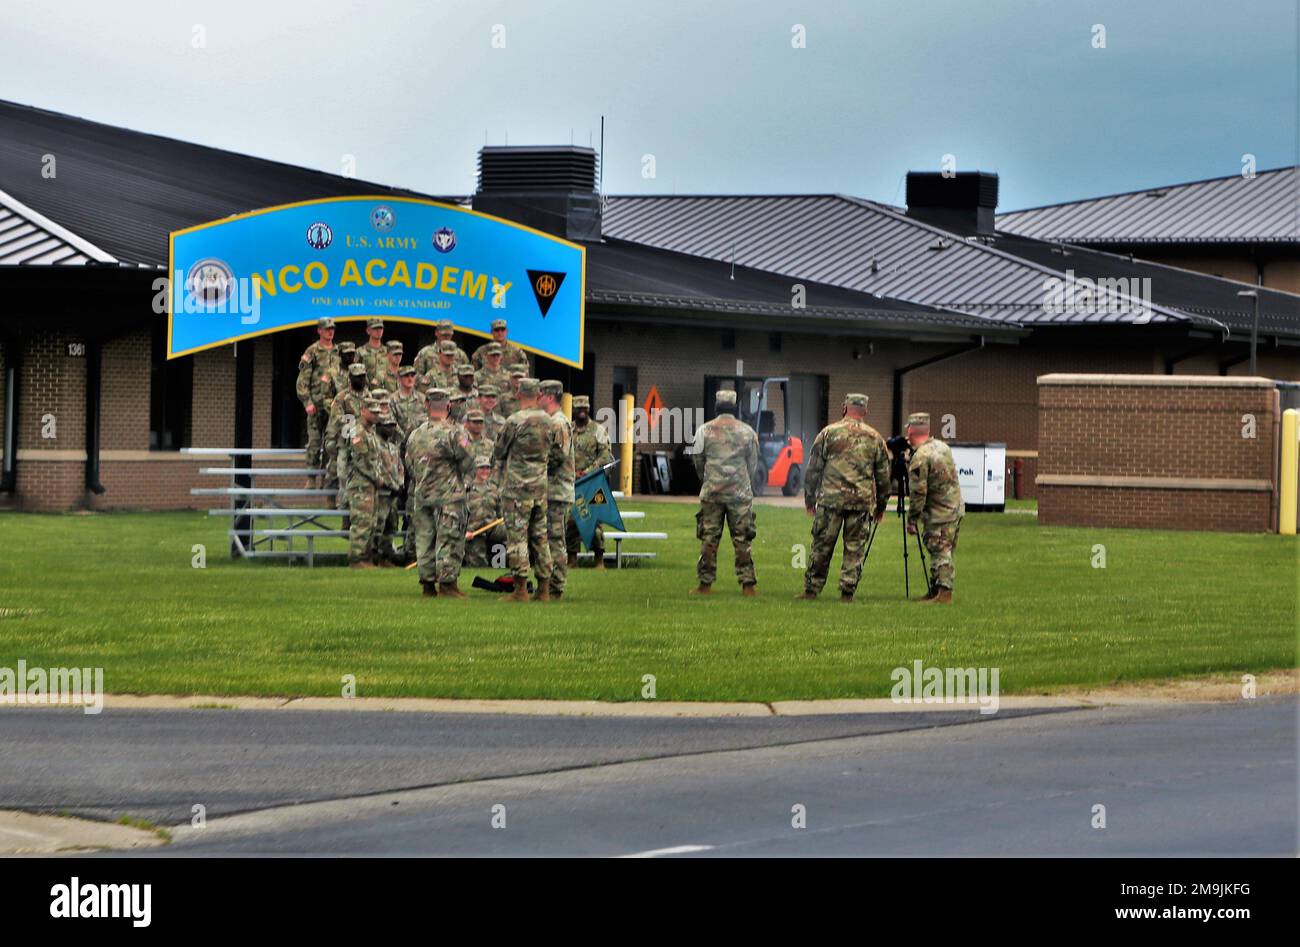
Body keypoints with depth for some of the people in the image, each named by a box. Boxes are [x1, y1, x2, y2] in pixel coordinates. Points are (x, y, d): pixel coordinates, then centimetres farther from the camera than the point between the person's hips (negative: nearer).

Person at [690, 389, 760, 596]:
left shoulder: (705, 430, 1)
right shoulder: (747, 431, 3)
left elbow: (697, 460, 9)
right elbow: (753, 464, 9)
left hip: (712, 492, 0)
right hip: (741, 492, 0)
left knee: (709, 538, 4)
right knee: (742, 540, 3)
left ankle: (705, 583, 4)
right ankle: (748, 584, 0)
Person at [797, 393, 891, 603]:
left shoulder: (829, 433, 4)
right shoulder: (875, 438, 8)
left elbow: (813, 469, 4)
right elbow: (883, 475, 12)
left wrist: (809, 498, 12)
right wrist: (881, 505, 21)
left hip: (830, 499, -1)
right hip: (862, 502, 1)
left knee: (821, 546, 4)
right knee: (854, 549, 5)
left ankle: (811, 591, 6)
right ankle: (847, 592, 1)